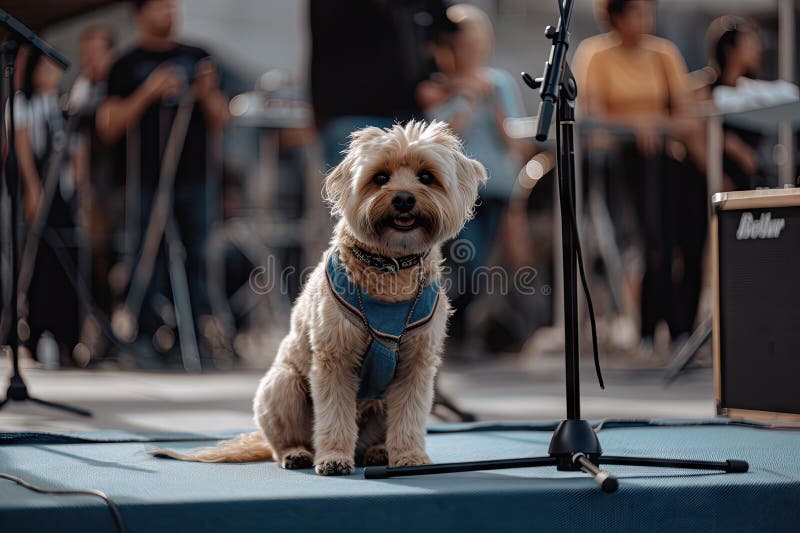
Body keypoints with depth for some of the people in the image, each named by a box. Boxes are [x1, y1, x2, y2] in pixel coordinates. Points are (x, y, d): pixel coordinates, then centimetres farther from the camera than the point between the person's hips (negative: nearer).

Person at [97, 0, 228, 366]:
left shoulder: (197, 59, 13)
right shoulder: (128, 66, 4)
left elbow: (219, 124, 14)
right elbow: (109, 128, -5)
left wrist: (207, 94, -6)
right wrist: (148, 93, -15)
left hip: (193, 179, 3)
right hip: (147, 181, -3)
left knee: (197, 263, 3)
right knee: (149, 270, -3)